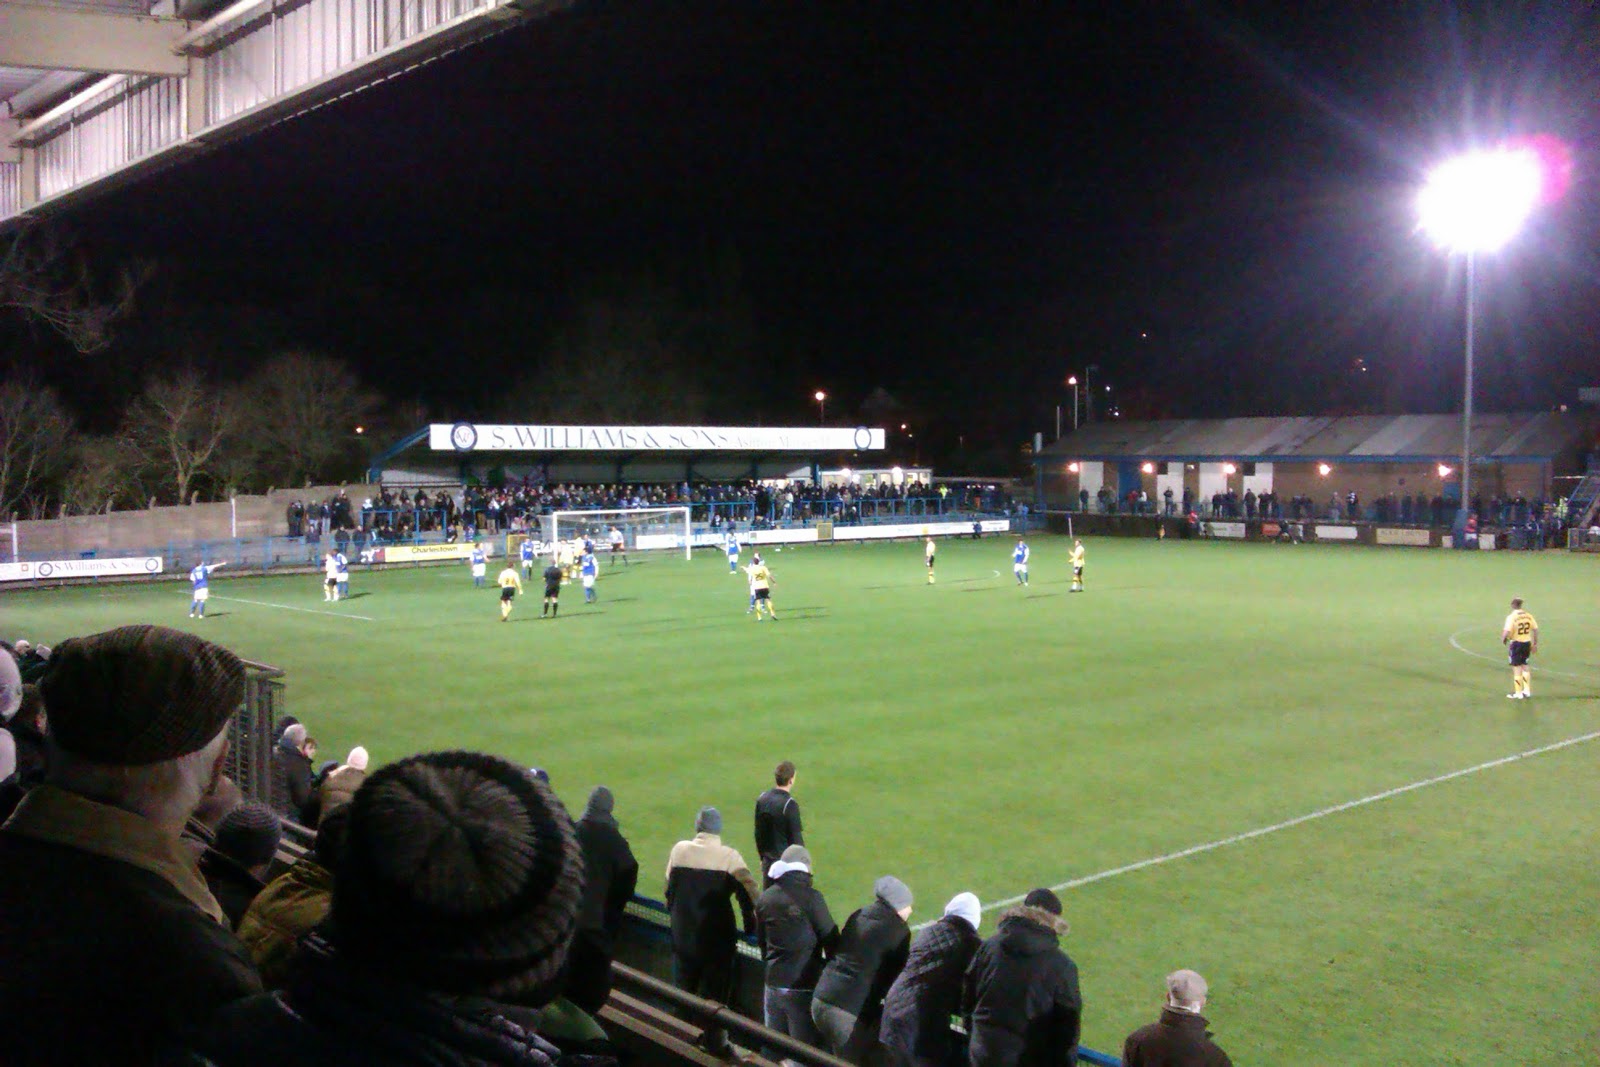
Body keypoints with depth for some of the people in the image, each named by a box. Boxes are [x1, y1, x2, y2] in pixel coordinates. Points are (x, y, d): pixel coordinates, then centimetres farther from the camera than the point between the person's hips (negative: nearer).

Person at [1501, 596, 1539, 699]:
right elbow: (1535, 630, 4)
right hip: (1527, 643, 5)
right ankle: (1527, 690, 24)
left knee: (1517, 668, 3)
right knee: (1525, 666, 20)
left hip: (1516, 643, -5)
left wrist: (1503, 640, -3)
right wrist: (1535, 644, 13)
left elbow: (1507, 632, -23)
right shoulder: (1528, 616, 2)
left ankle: (1518, 693, 9)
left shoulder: (1511, 617, -16)